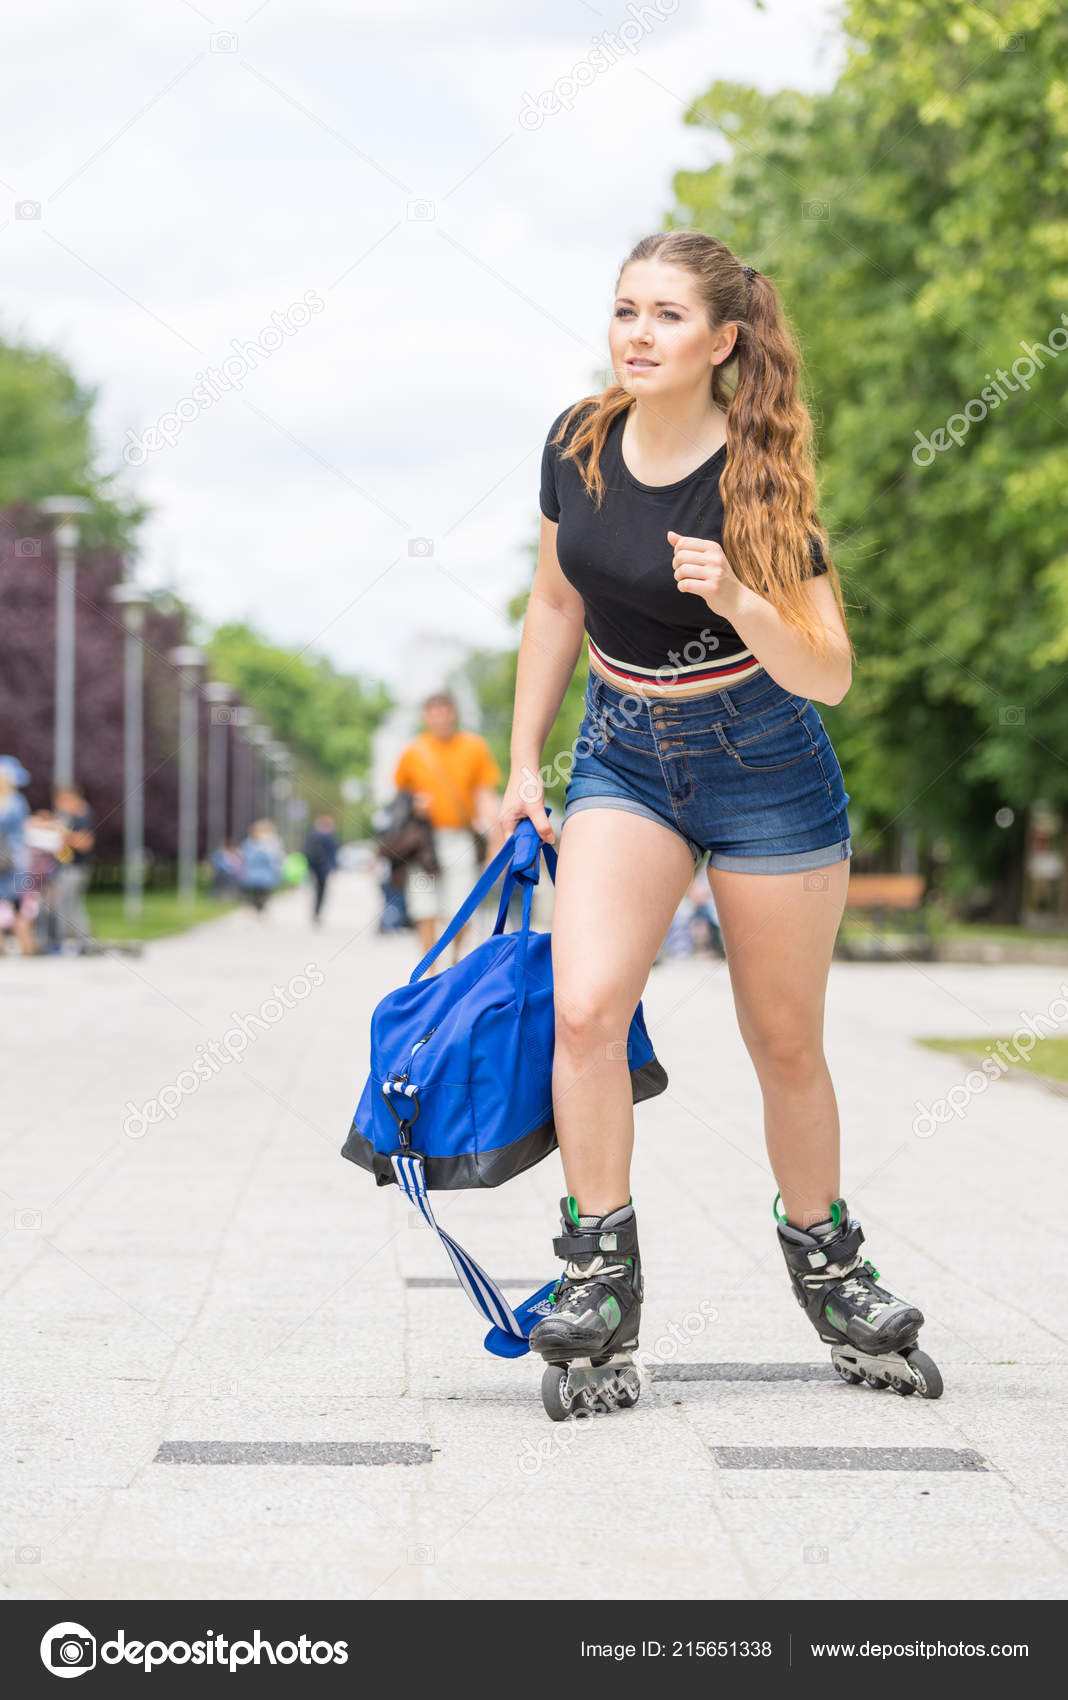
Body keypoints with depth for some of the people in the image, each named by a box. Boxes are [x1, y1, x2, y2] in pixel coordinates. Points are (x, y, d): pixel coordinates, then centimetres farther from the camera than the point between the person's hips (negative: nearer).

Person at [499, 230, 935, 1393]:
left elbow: (829, 676, -18)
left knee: (785, 1043, 8)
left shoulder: (758, 480, -17)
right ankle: (601, 1273, -6)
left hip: (765, 764, -3)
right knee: (584, 1005, -18)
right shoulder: (579, 443, -5)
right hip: (625, 752, 3)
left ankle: (822, 1253, 32)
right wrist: (523, 765, 11)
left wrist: (735, 600, -36)